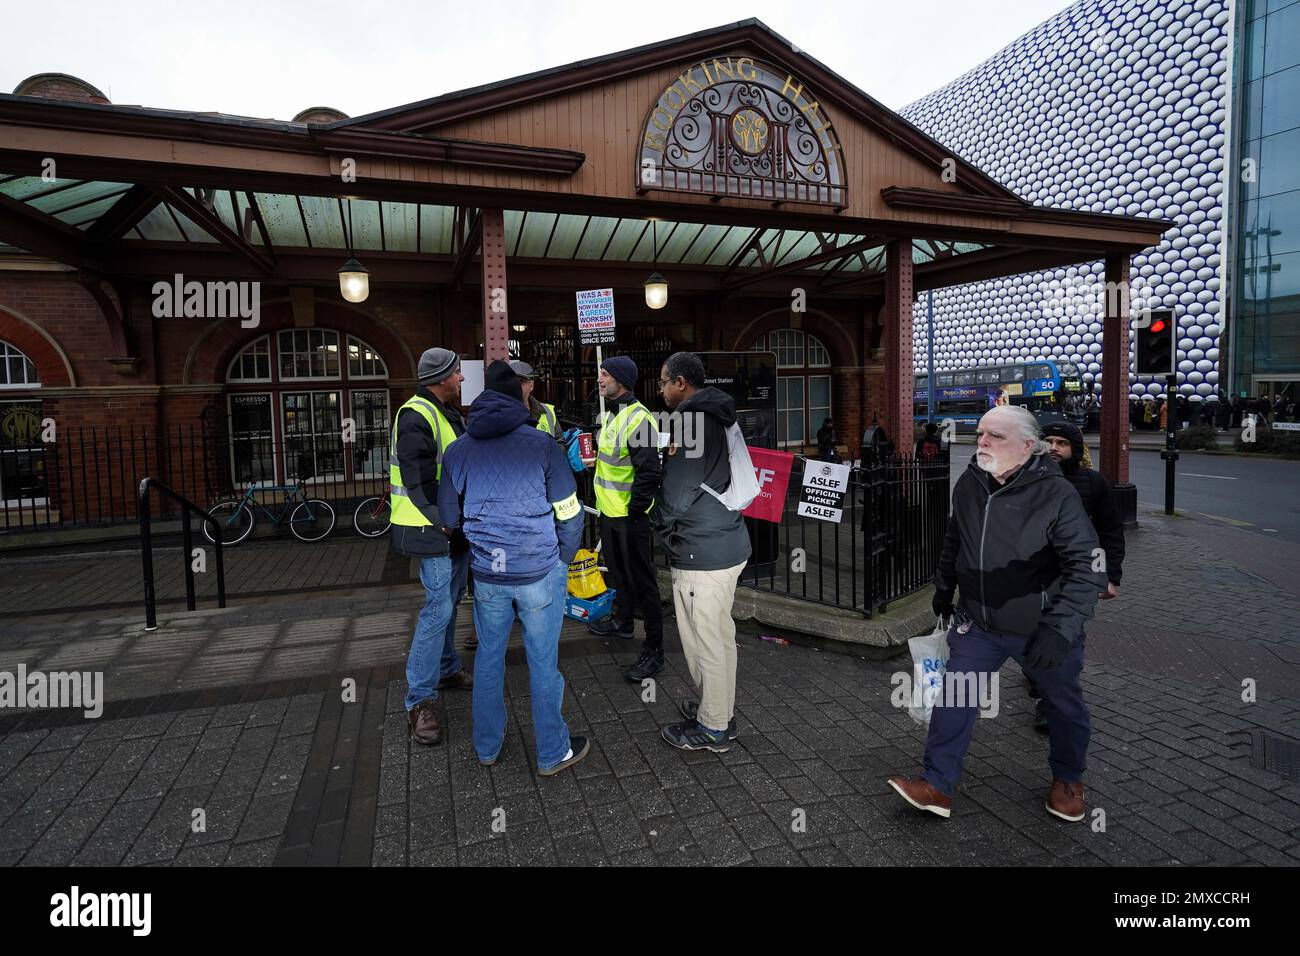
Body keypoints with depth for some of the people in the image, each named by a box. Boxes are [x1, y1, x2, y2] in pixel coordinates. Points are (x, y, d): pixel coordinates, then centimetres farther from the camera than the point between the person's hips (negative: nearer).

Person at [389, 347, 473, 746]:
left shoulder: (449, 414, 15)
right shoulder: (416, 417, -17)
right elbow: (419, 483, -23)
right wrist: (445, 522, -24)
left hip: (456, 527, 10)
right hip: (434, 532, -10)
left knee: (448, 603, 19)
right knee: (438, 608, -10)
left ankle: (446, 669, 35)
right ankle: (419, 700, -1)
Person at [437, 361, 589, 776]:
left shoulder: (457, 451, 1)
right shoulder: (542, 445, -10)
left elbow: (449, 517, 10)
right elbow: (569, 514, -7)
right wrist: (562, 561, 7)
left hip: (487, 575, 3)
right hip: (540, 573, -3)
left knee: (488, 657, 19)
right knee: (543, 662, 9)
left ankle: (487, 746, 34)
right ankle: (553, 753, 24)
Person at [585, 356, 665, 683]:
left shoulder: (638, 418, -21)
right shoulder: (612, 415, 11)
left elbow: (648, 473, -25)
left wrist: (635, 513, -22)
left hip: (629, 516, -10)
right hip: (609, 511, 10)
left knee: (641, 581, -3)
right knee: (617, 570, 25)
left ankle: (654, 651, 6)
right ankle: (622, 621, 45)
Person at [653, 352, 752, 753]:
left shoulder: (691, 423, -18)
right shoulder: (720, 419, 12)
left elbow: (674, 497, -19)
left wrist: (663, 530, 1)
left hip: (700, 555, -10)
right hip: (729, 543, 10)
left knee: (704, 643, 4)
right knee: (721, 635, 19)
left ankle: (712, 728, 17)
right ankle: (722, 712, 34)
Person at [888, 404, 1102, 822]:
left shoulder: (1057, 493, -21)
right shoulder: (968, 484, -5)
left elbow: (1086, 564, -23)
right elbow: (953, 542, 11)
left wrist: (1060, 627, -33)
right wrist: (943, 591, 19)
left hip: (1041, 628, -3)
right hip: (980, 624, 4)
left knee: (1064, 706, 18)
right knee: (953, 699, 1)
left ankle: (1068, 780, 44)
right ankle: (937, 786, 13)